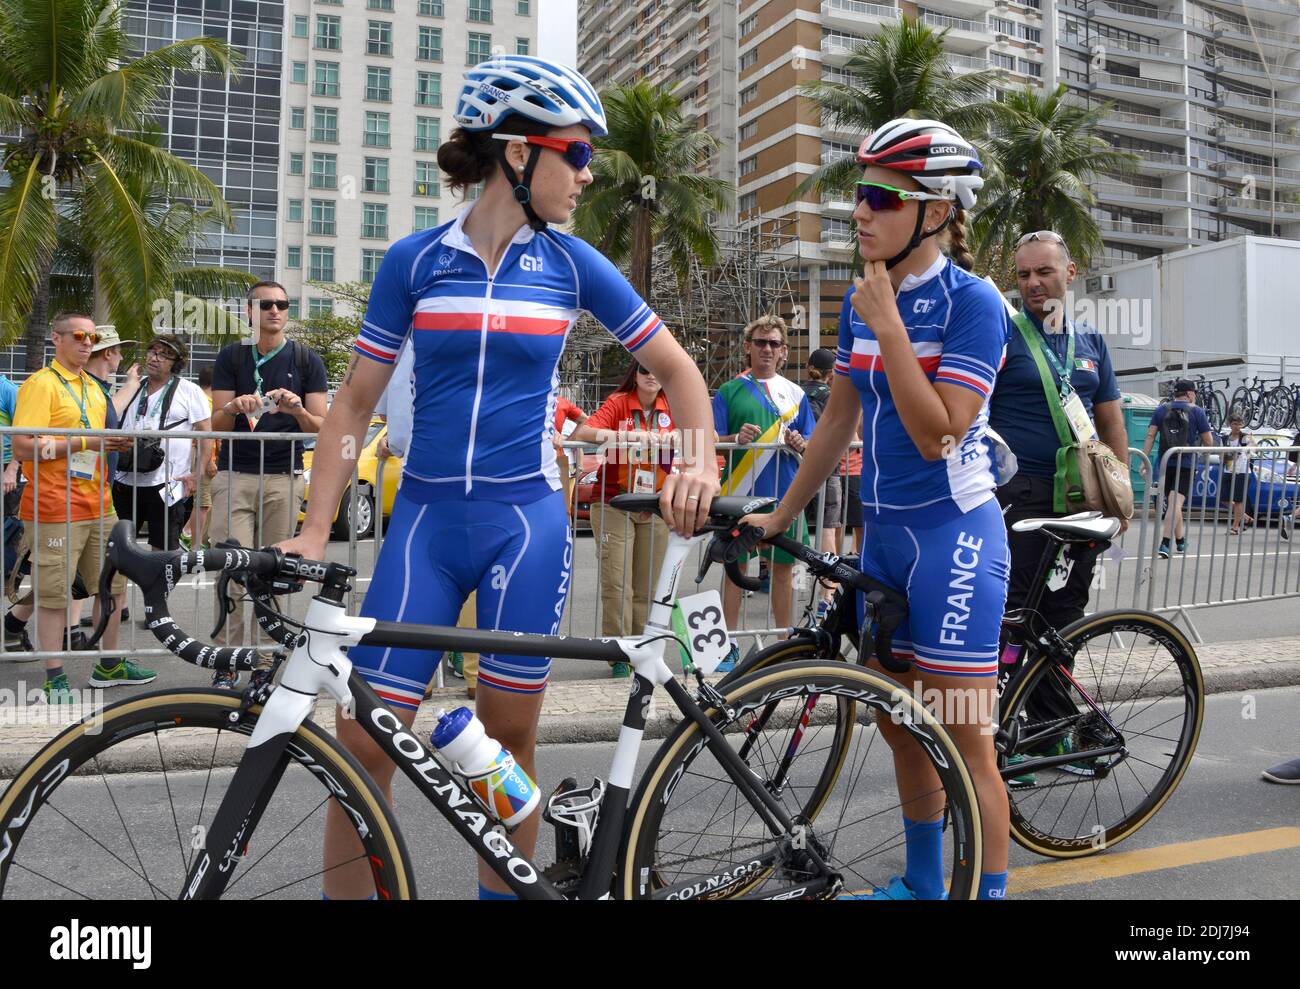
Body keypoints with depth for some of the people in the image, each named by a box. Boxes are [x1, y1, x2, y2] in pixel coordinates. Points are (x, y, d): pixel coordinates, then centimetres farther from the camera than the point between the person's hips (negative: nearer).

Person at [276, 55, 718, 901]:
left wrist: (700, 461, -9)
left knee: (508, 735, 7)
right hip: (427, 519, 0)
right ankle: (345, 888, 17)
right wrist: (315, 529, -4)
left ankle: (505, 886, 27)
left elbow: (675, 366, 8)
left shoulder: (573, 265, 3)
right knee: (363, 740, -3)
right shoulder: (415, 260, 2)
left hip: (527, 520, 0)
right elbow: (357, 401, 4)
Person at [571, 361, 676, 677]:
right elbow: (582, 432, -18)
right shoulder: (619, 402, -4)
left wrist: (672, 437, -22)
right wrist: (629, 435, -29)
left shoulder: (670, 407, 5)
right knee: (617, 583, -6)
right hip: (615, 505, -3)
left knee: (646, 586, 8)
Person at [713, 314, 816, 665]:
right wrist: (737, 437, -19)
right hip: (741, 494, -2)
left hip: (785, 493, 2)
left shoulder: (794, 393, 11)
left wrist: (799, 443, -10)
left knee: (782, 567, 7)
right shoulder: (730, 391, 5)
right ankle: (729, 643, 10)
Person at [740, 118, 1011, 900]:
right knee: (900, 727, 16)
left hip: (953, 537, -7)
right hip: (883, 533, 7)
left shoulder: (973, 302, -12)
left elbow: (939, 434, -22)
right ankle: (922, 882, 33)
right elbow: (839, 421, 12)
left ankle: (989, 889, 15)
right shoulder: (863, 299, 7)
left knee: (964, 741, -1)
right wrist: (780, 516, 14)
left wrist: (887, 327, -22)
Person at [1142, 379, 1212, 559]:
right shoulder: (1197, 411, 0)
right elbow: (1208, 441, 0)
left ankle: (1180, 541, 29)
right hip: (1187, 463, -4)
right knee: (1175, 503, -9)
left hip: (1165, 463, 4)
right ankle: (1164, 543, -21)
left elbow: (1150, 435, -1)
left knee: (1172, 503, 16)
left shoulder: (1161, 409, 8)